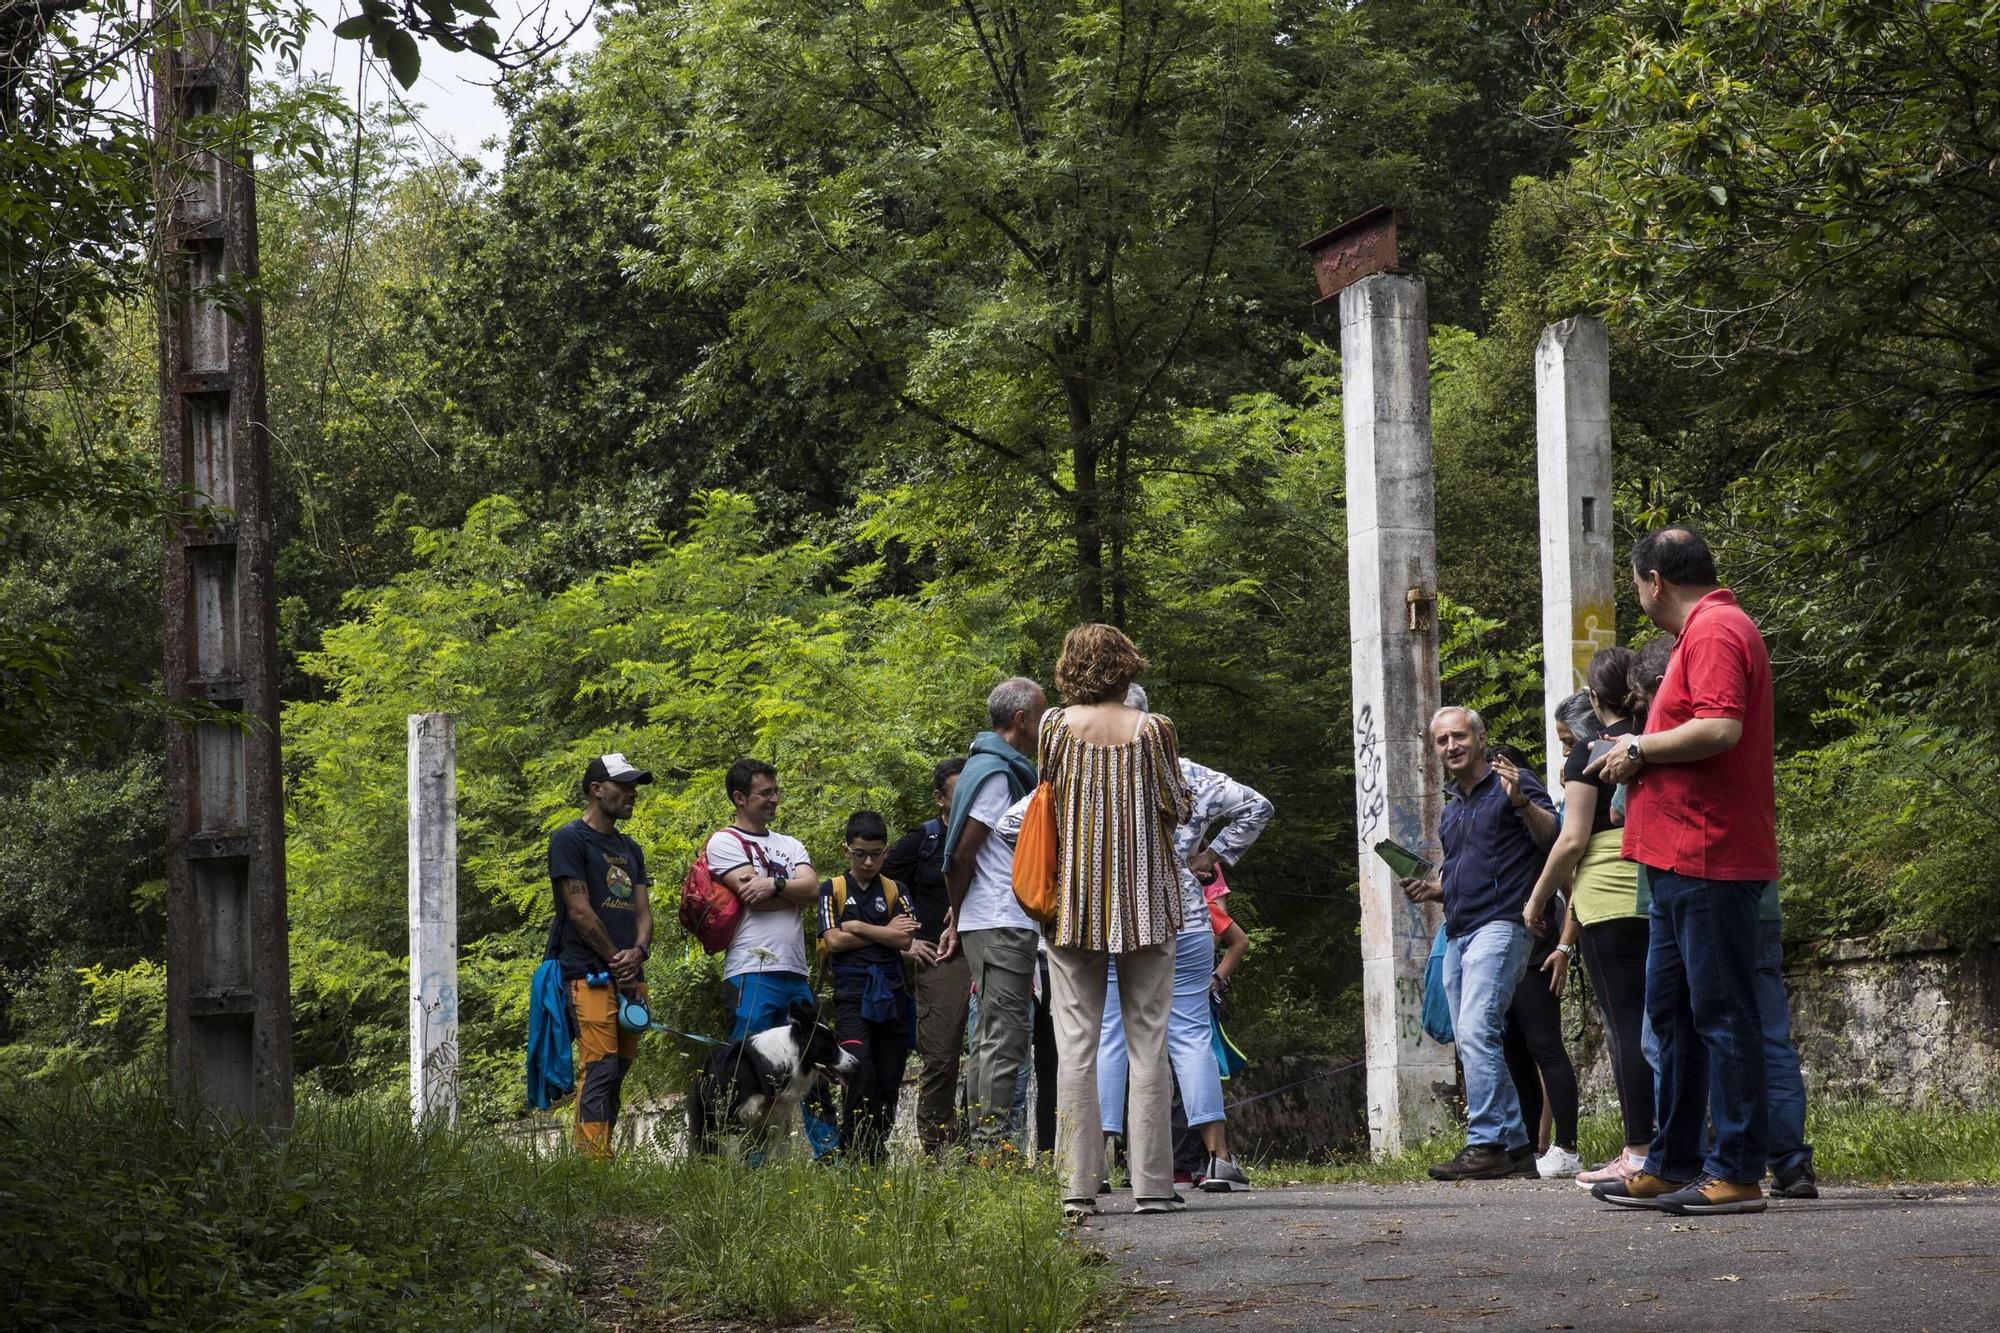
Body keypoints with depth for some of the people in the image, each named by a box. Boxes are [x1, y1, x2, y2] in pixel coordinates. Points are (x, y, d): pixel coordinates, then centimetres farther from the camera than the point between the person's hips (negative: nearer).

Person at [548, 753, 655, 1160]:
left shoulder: (630, 850, 22)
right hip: (590, 973, -8)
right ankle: (595, 1162, -19)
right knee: (601, 1069, -15)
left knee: (618, 1071, 5)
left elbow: (643, 911, 16)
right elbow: (580, 912, -9)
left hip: (630, 975, 8)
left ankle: (602, 1157, 8)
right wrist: (616, 958, -7)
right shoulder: (569, 840, -2)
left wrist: (638, 951, -5)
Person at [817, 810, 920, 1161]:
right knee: (861, 1073, -18)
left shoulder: (894, 891, 13)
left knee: (889, 1080, 3)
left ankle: (879, 1154, 11)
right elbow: (834, 940, -6)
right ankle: (854, 1154, -14)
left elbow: (905, 940, -1)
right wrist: (885, 934, -1)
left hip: (891, 993, 3)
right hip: (851, 992, -3)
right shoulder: (833, 889, 7)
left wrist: (857, 927, -4)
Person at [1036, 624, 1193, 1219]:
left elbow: (1045, 795, 8)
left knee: (1076, 1042, 2)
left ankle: (1077, 1185, -2)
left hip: (1073, 898, 1)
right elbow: (1178, 809, 0)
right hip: (1144, 900, -1)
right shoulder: (1151, 729, -5)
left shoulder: (1056, 725, -2)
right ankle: (1151, 1183, 2)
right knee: (1147, 1041, 4)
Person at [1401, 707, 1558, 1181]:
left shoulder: (1513, 783, -1)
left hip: (1500, 924, -9)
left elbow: (1552, 836, -14)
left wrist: (1521, 800, -31)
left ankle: (1486, 1143, -23)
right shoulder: (1451, 808, 24)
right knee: (1472, 1042, 6)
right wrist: (1430, 889, 14)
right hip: (1458, 934, 9)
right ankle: (1517, 1147, 9)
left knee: (1476, 1031, -21)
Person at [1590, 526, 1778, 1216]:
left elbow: (1720, 728, -26)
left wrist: (1641, 750, -13)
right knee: (1671, 1009, 14)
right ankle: (1672, 1166, 19)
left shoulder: (1714, 631, -13)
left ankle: (1738, 1173, -6)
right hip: (1685, 857, 11)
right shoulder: (1709, 630, 21)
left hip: (1709, 857, -11)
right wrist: (1641, 756, 16)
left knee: (1721, 1012, -8)